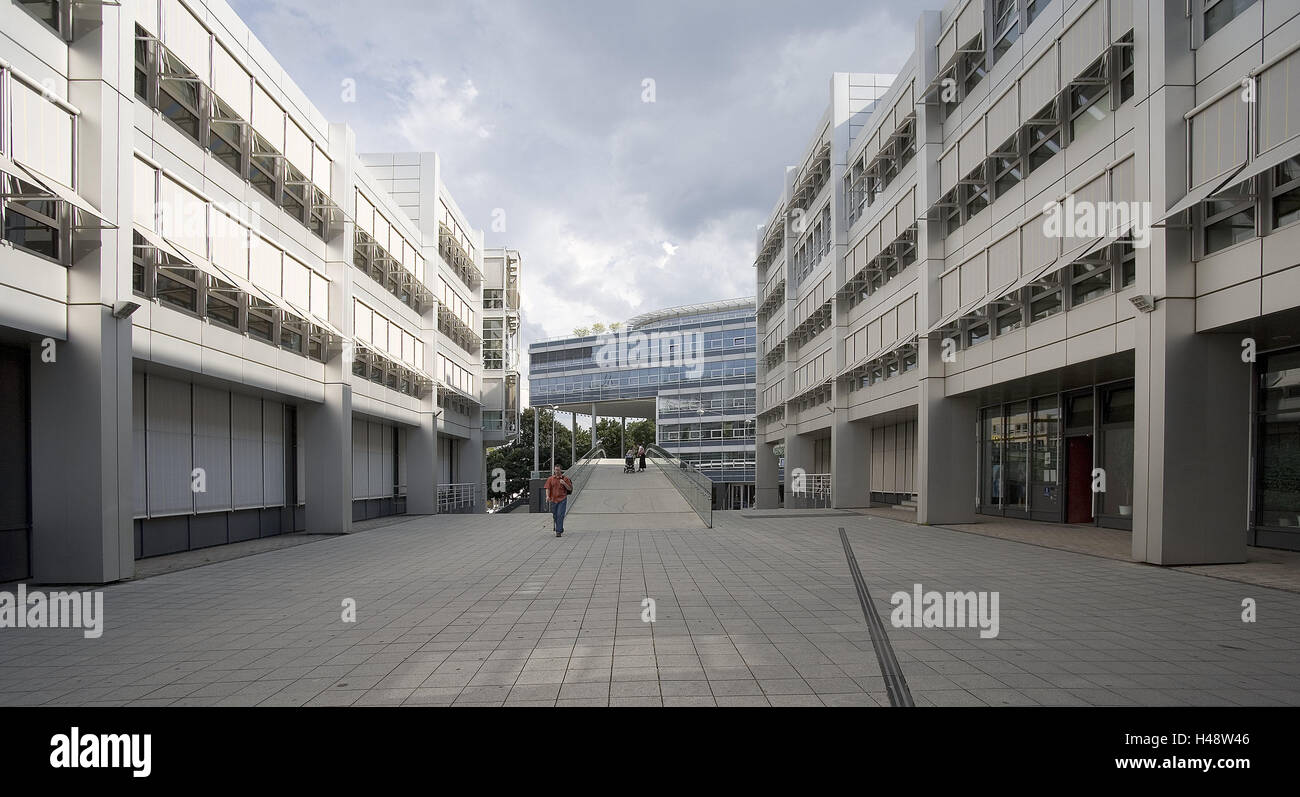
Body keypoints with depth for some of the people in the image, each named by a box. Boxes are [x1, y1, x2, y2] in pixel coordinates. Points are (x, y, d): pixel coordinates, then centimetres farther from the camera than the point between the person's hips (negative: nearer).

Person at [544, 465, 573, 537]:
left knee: (560, 515, -12)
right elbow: (547, 488, -1)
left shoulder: (565, 478, 2)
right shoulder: (550, 479, 6)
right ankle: (561, 529, 31)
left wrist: (564, 483, -14)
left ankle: (559, 532, -12)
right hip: (553, 500, 3)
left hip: (562, 499, -3)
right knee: (555, 516, 11)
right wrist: (547, 496, -18)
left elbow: (570, 489, 2)